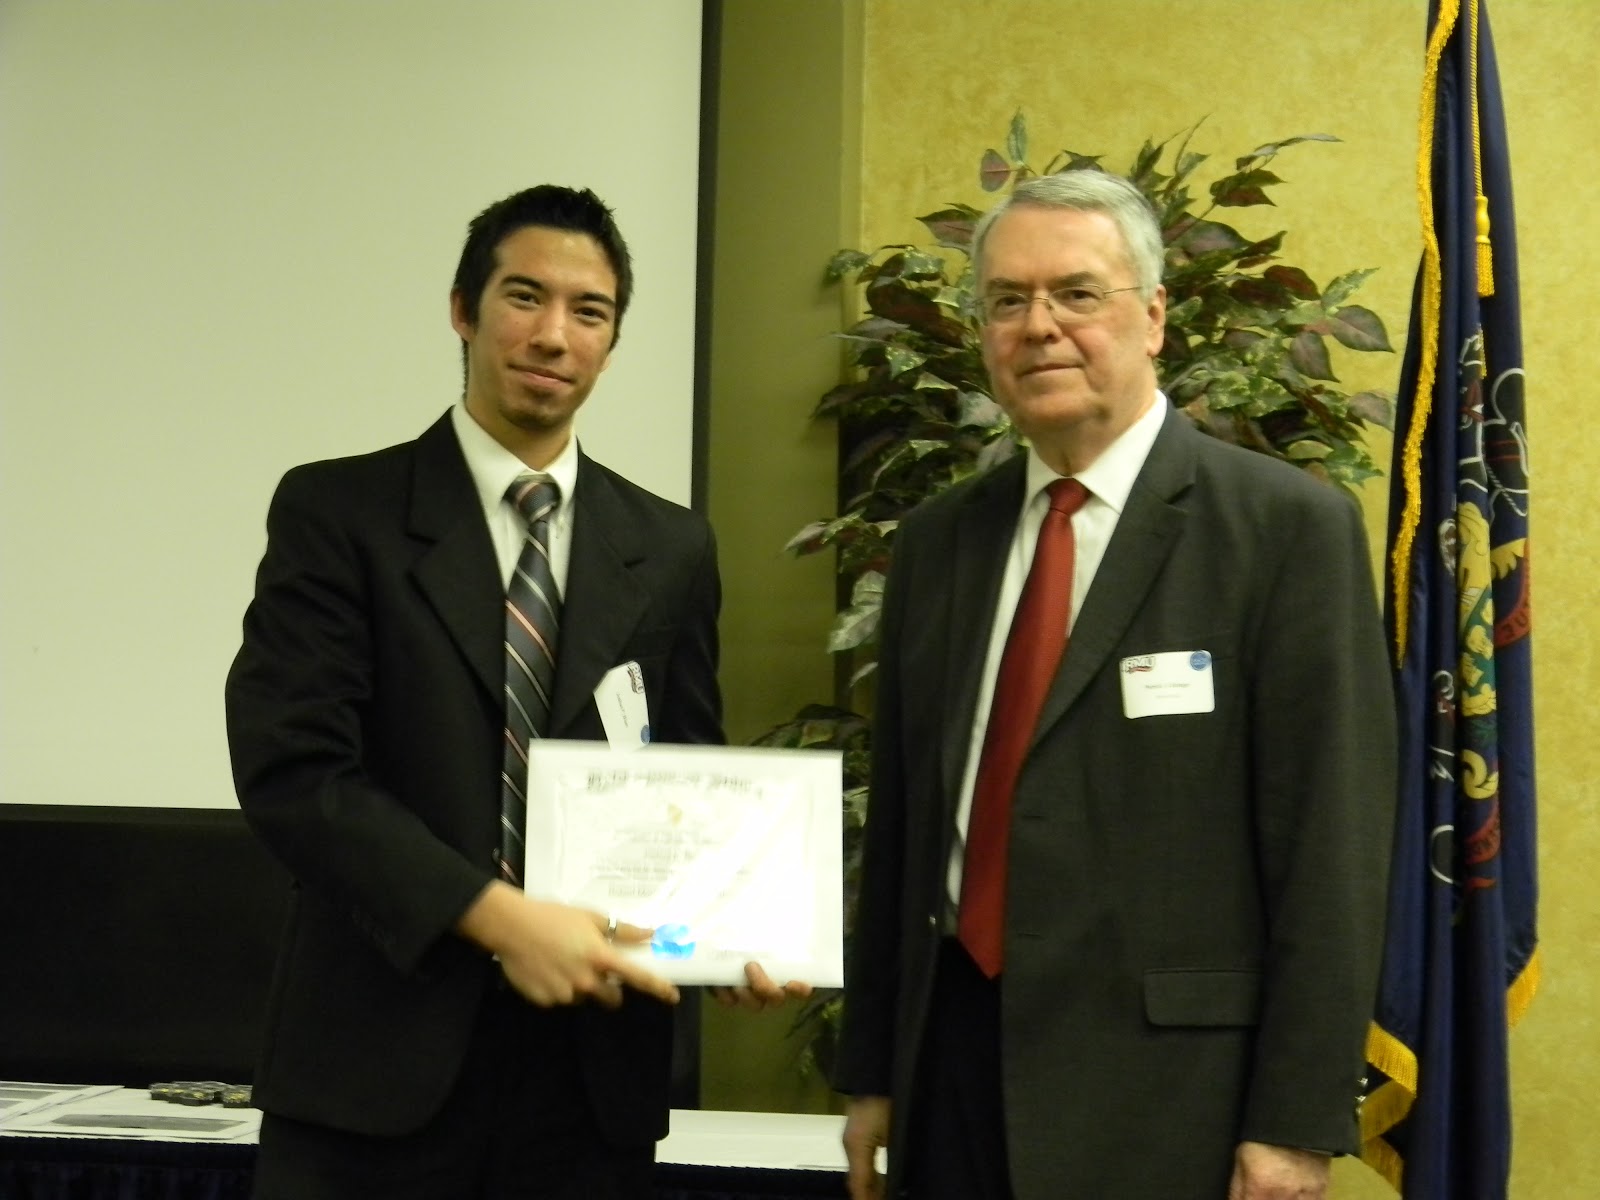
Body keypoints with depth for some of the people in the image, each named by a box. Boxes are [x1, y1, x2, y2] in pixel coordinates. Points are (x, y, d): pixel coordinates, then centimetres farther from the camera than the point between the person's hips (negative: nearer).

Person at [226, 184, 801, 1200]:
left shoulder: (672, 550, 9)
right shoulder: (336, 510, -1)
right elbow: (291, 765, -11)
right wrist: (495, 915, -19)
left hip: (593, 1068, 3)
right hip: (381, 1058, -3)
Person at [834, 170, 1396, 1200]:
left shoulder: (1291, 527, -8)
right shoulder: (938, 540, 9)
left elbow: (1331, 849, -10)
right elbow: (902, 823, 11)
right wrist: (873, 1073, 11)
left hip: (1164, 1092, -5)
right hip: (953, 1063, 5)